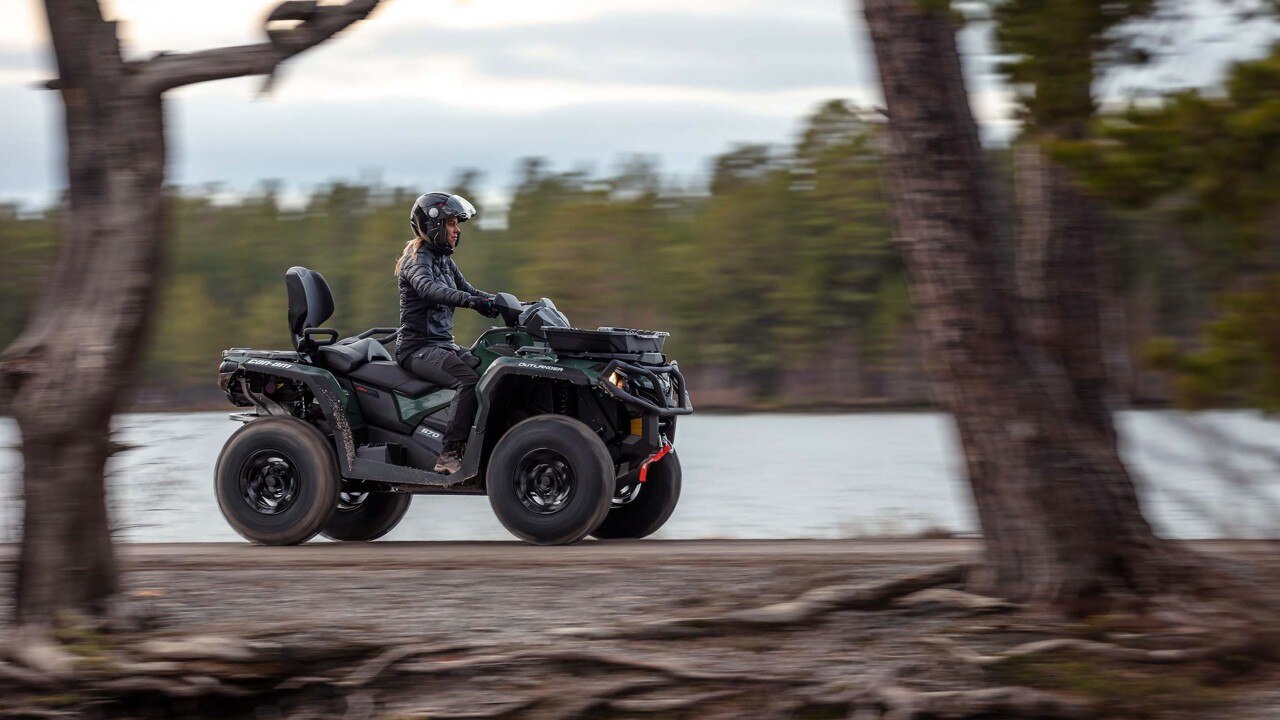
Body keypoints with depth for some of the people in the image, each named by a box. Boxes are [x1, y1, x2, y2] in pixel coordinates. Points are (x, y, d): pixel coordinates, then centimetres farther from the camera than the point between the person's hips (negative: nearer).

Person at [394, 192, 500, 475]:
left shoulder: (445, 261, 18)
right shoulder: (417, 258, -11)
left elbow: (468, 291, 22)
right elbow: (428, 288, -31)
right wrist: (469, 301, -47)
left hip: (443, 345, 9)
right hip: (417, 348, -9)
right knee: (469, 381, -31)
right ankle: (449, 456, -33)